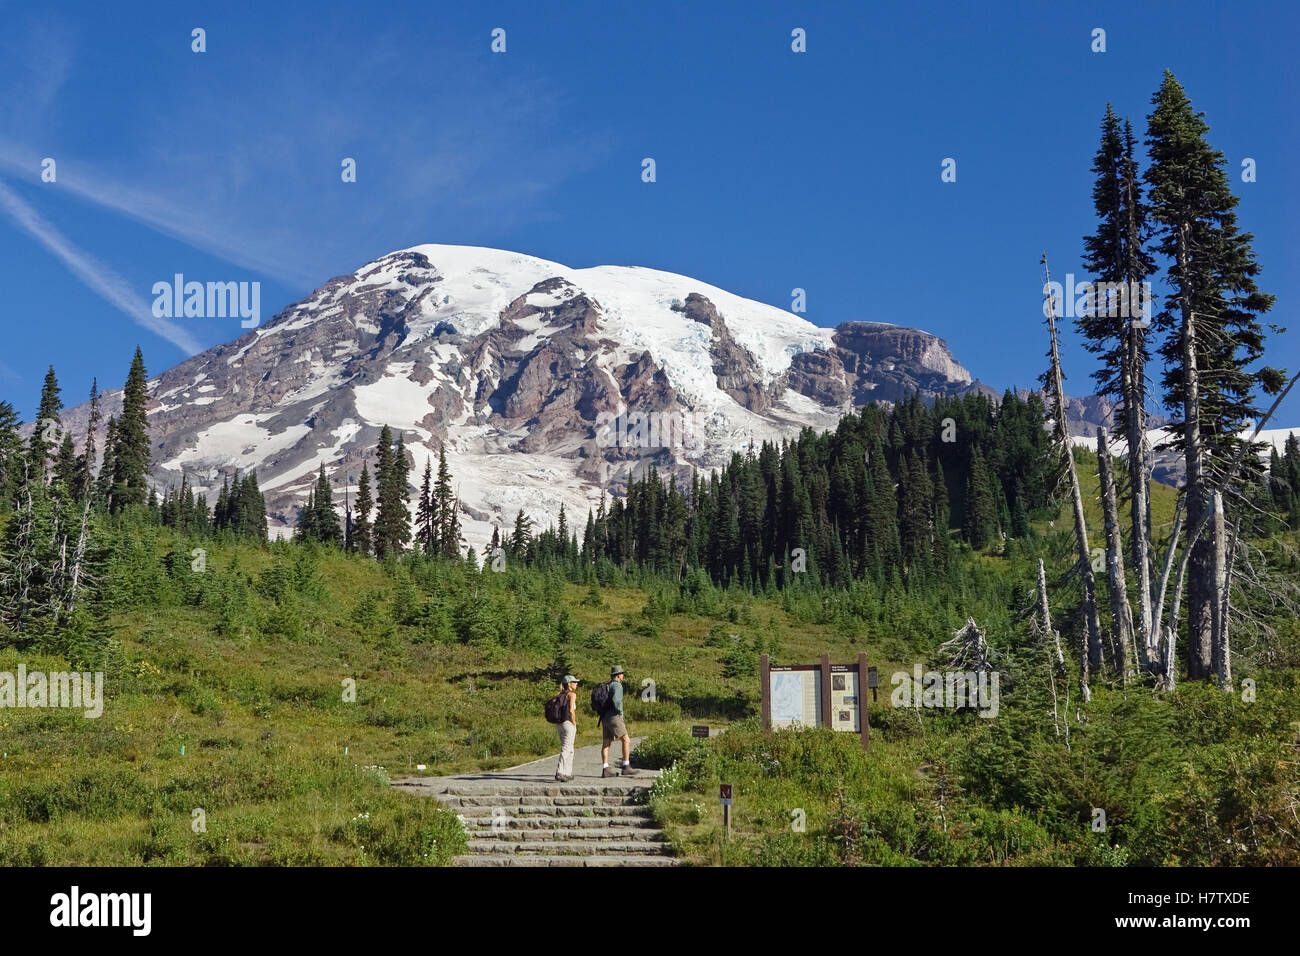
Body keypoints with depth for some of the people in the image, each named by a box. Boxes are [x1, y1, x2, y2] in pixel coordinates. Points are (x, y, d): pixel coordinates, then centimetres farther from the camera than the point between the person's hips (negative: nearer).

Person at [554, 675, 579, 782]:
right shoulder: (572, 694, -9)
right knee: (566, 749, -8)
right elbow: (571, 711, -19)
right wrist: (574, 723, -9)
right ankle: (559, 772, -18)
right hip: (568, 723, -8)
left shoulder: (561, 695, 13)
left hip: (559, 723, 8)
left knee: (569, 749, 17)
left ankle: (567, 773, 19)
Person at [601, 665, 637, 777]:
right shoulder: (617, 685, -10)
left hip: (605, 718, 9)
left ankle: (605, 769, 0)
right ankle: (626, 767, -6)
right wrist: (619, 711, -14)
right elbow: (615, 699, -28)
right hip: (614, 718, -9)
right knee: (626, 740, -3)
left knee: (606, 744, 4)